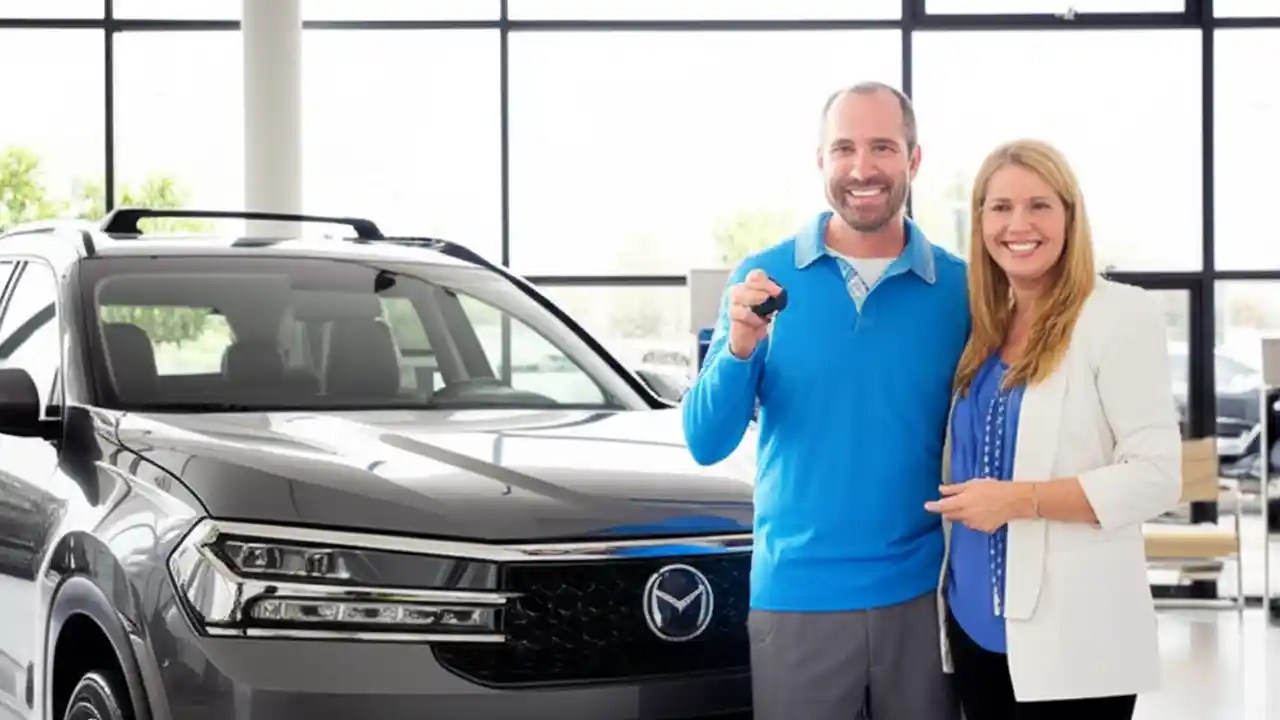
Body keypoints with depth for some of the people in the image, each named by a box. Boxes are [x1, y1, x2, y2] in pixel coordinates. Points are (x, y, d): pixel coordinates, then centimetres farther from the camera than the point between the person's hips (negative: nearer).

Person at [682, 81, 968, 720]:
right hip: (797, 595, -1)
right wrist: (740, 348, -20)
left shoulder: (959, 287, 0)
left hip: (922, 595, 1)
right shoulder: (762, 278, -2)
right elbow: (706, 444, -3)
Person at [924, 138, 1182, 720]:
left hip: (1072, 634, -6)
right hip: (978, 620, 6)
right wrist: (967, 505, 2)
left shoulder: (1117, 315, -9)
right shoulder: (985, 327, 11)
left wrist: (1020, 499, -19)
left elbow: (1157, 476, -14)